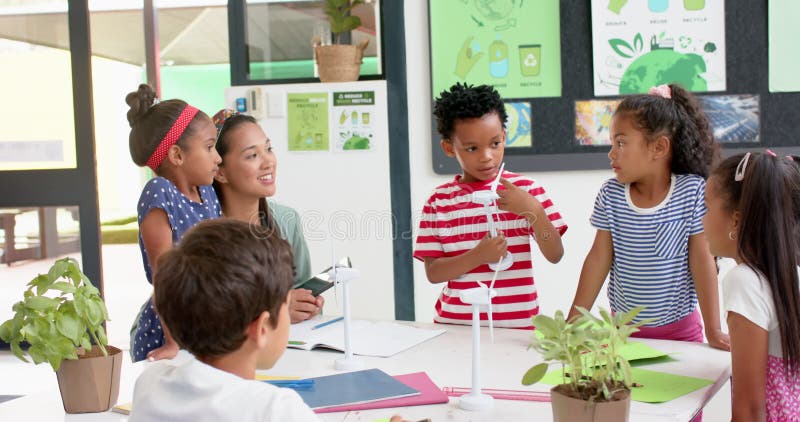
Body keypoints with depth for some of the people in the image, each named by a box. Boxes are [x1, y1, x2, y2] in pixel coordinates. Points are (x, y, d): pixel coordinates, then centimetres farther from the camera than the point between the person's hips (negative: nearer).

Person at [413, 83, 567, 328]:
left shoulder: (526, 189, 3)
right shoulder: (440, 200, 2)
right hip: (455, 323, 0)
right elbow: (432, 273, -1)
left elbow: (555, 255, -1)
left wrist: (533, 209, -15)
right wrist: (477, 256, -16)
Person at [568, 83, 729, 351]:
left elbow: (702, 261, -11)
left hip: (679, 328, -2)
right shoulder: (610, 194, -6)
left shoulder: (692, 191, -14)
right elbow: (599, 258, -3)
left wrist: (713, 330, -9)